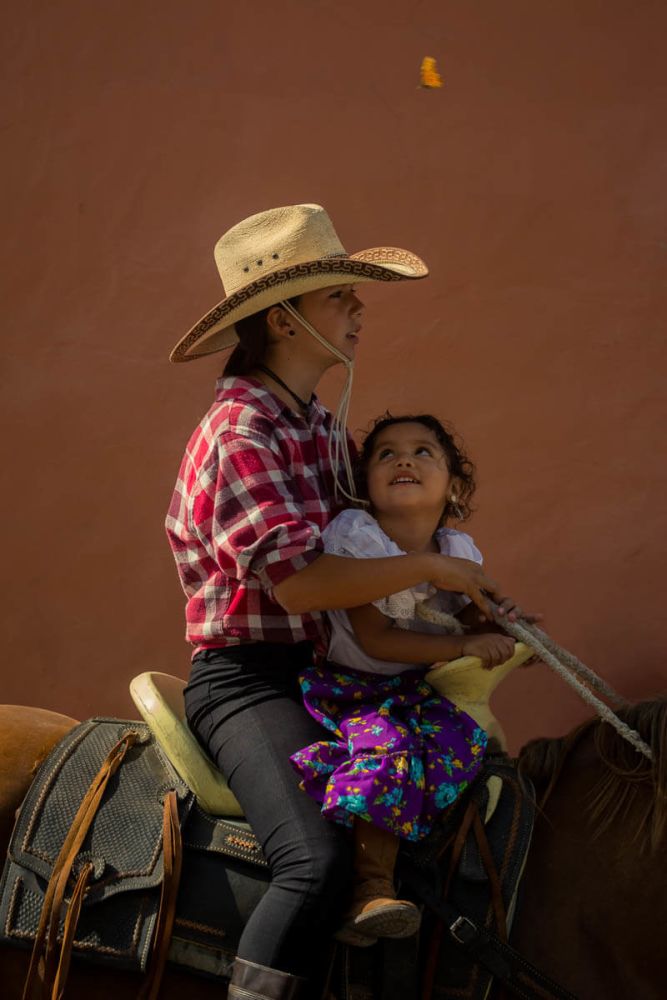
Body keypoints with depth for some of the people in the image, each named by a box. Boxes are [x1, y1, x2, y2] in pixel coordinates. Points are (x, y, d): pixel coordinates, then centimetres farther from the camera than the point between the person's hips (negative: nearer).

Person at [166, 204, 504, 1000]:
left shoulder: (323, 427, 14)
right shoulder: (238, 437, -15)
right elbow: (300, 580, -24)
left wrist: (482, 608, 8)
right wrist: (431, 567, -15)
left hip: (318, 667, 10)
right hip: (246, 678, -9)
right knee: (318, 858, -30)